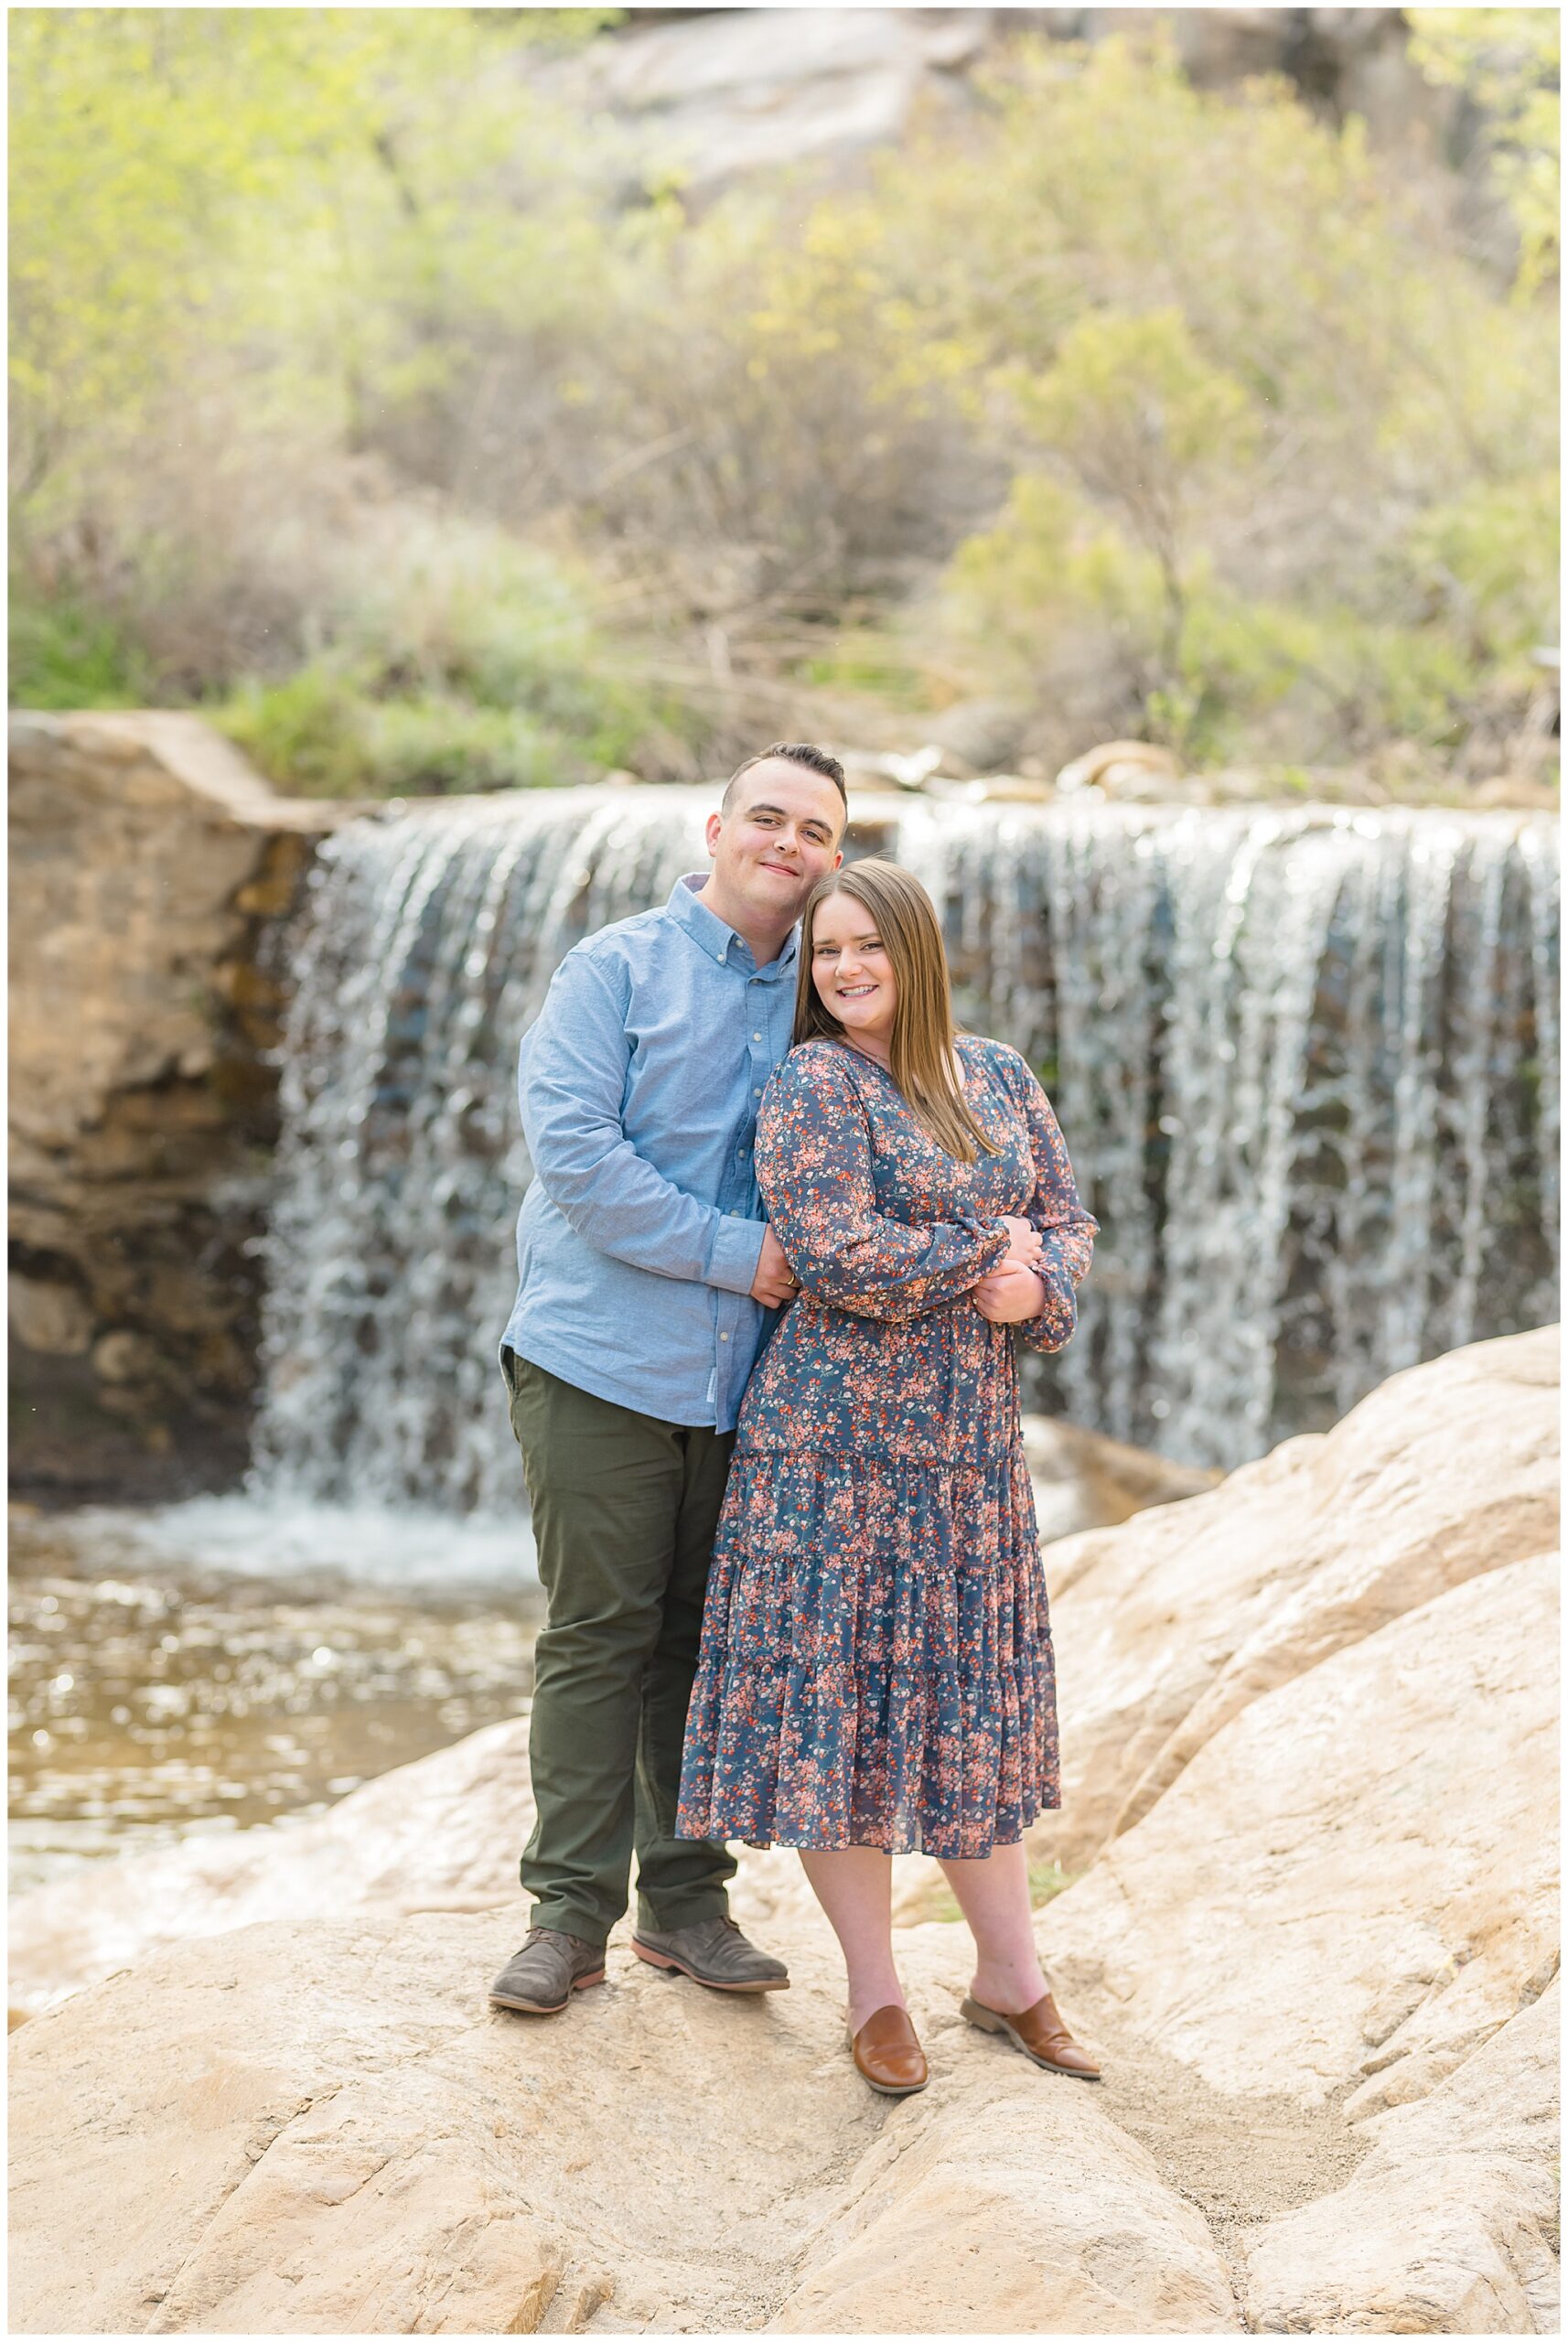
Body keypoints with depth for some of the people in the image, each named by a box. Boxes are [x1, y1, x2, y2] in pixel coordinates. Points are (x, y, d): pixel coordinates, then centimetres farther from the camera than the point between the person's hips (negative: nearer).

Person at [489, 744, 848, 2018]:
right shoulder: (619, 968, -2)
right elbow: (570, 1146, -13)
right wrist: (731, 1251, -15)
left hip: (745, 1374, 4)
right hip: (604, 1358, -4)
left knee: (707, 1637, 9)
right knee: (599, 1635, -2)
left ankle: (686, 1899, 19)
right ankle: (570, 1911, 5)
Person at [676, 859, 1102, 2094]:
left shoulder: (998, 1075, 9)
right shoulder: (812, 1087, -9)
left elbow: (1069, 1222, 11)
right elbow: (836, 1257, -19)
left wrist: (1036, 1289, -11)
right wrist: (987, 1253, -11)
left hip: (975, 1437, 5)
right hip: (840, 1434, -5)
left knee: (974, 1702, 12)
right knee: (836, 1698, 0)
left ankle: (1010, 1972, 23)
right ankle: (876, 1992, 11)